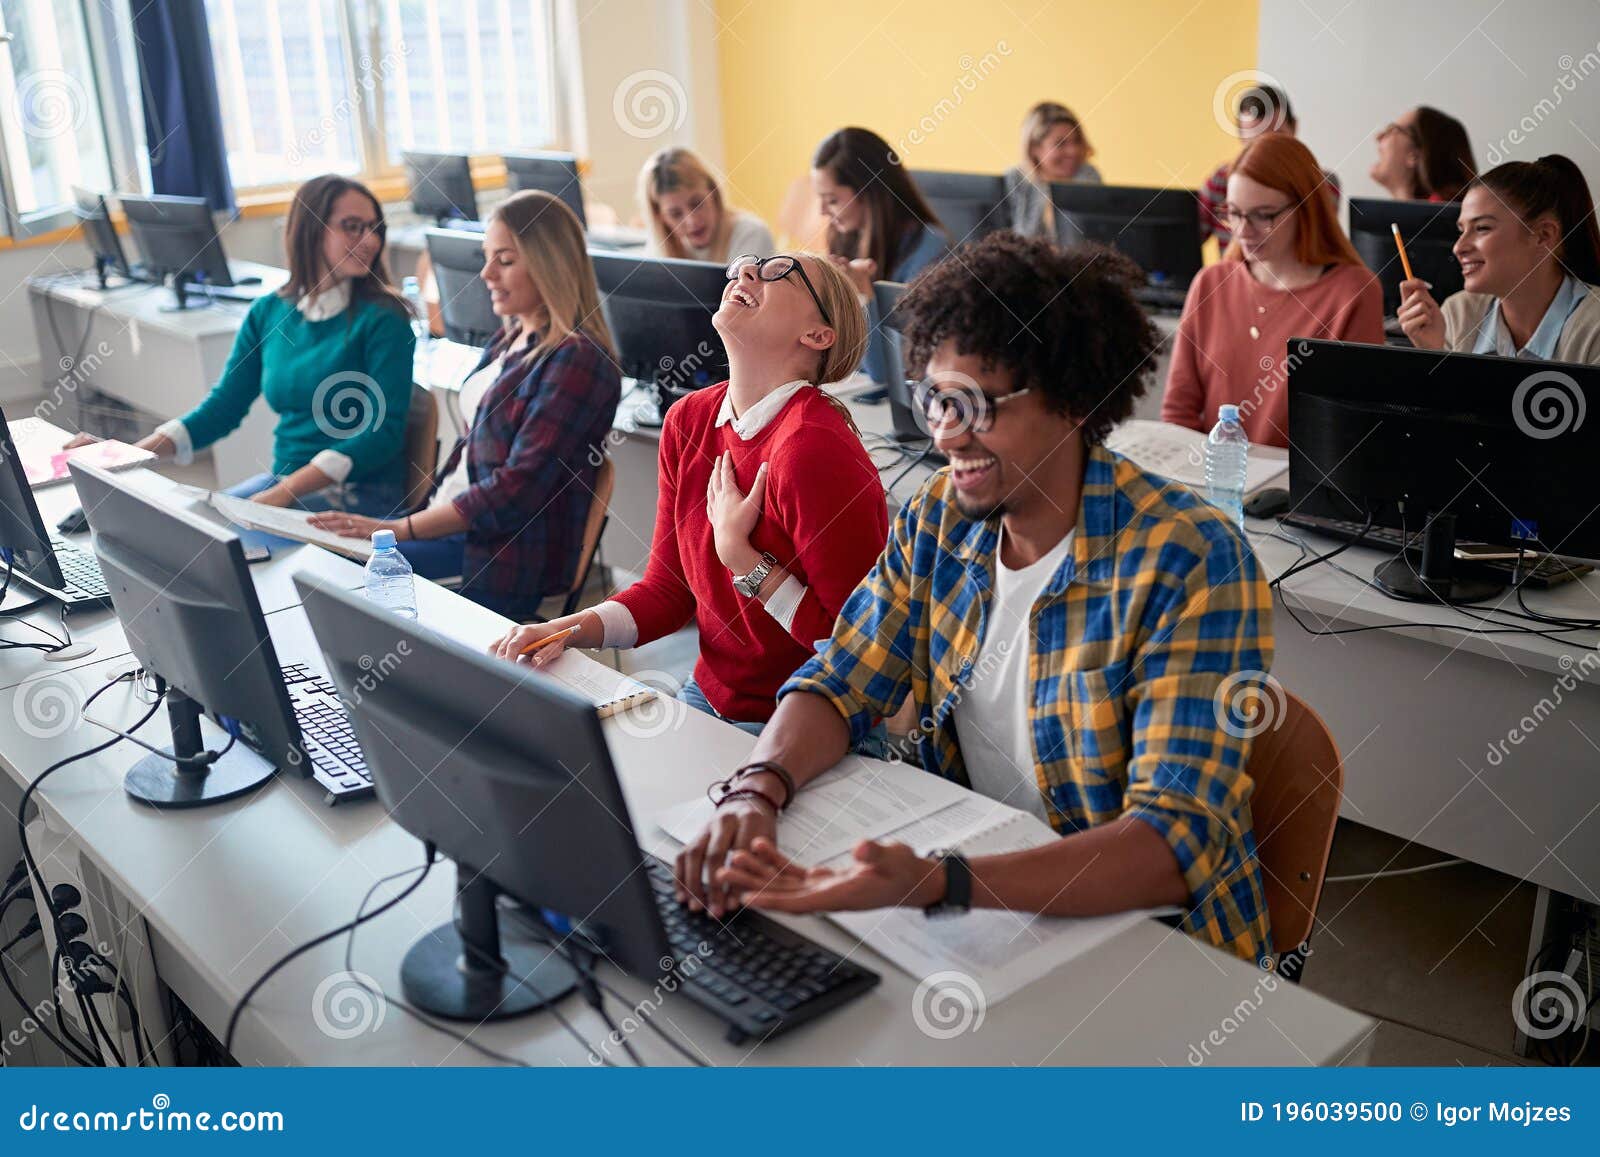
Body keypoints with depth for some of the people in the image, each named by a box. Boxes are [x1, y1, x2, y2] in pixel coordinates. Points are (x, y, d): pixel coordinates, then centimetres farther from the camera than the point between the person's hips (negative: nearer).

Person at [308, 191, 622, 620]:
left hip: (512, 564, -9)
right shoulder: (512, 340, 15)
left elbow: (518, 490, -19)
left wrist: (401, 529, -17)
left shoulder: (576, 361, -14)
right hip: (451, 518, 9)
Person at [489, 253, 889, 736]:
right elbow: (667, 589, 9)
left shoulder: (816, 451, -23)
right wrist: (570, 629, -7)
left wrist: (741, 556, -20)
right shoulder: (688, 421, 1)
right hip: (708, 693, 6)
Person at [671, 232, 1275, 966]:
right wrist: (757, 789, -21)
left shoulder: (1189, 563, -21)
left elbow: (1174, 846, -27)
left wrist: (934, 884, -41)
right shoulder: (937, 519, -1)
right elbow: (838, 684, 2)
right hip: (972, 892, 6)